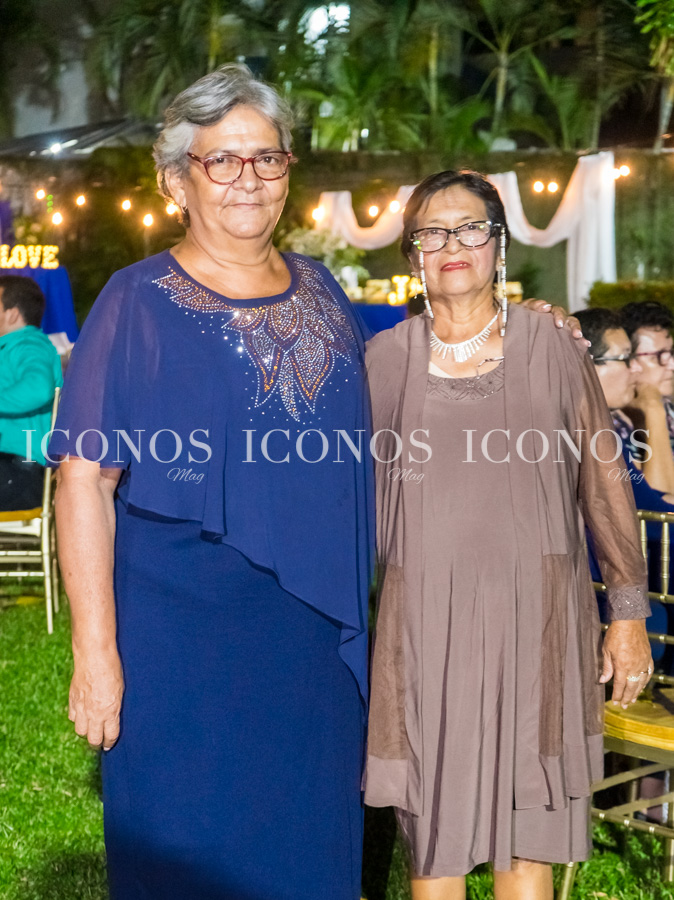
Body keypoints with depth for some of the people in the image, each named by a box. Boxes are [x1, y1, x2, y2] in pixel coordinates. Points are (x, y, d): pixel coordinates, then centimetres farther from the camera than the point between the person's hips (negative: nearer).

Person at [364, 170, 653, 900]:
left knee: (527, 836, 7)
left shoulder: (550, 350, 1)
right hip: (426, 621, 1)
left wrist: (629, 613, 2)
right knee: (434, 837, 7)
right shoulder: (383, 360, 3)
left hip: (534, 618, 0)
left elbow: (602, 483, 3)